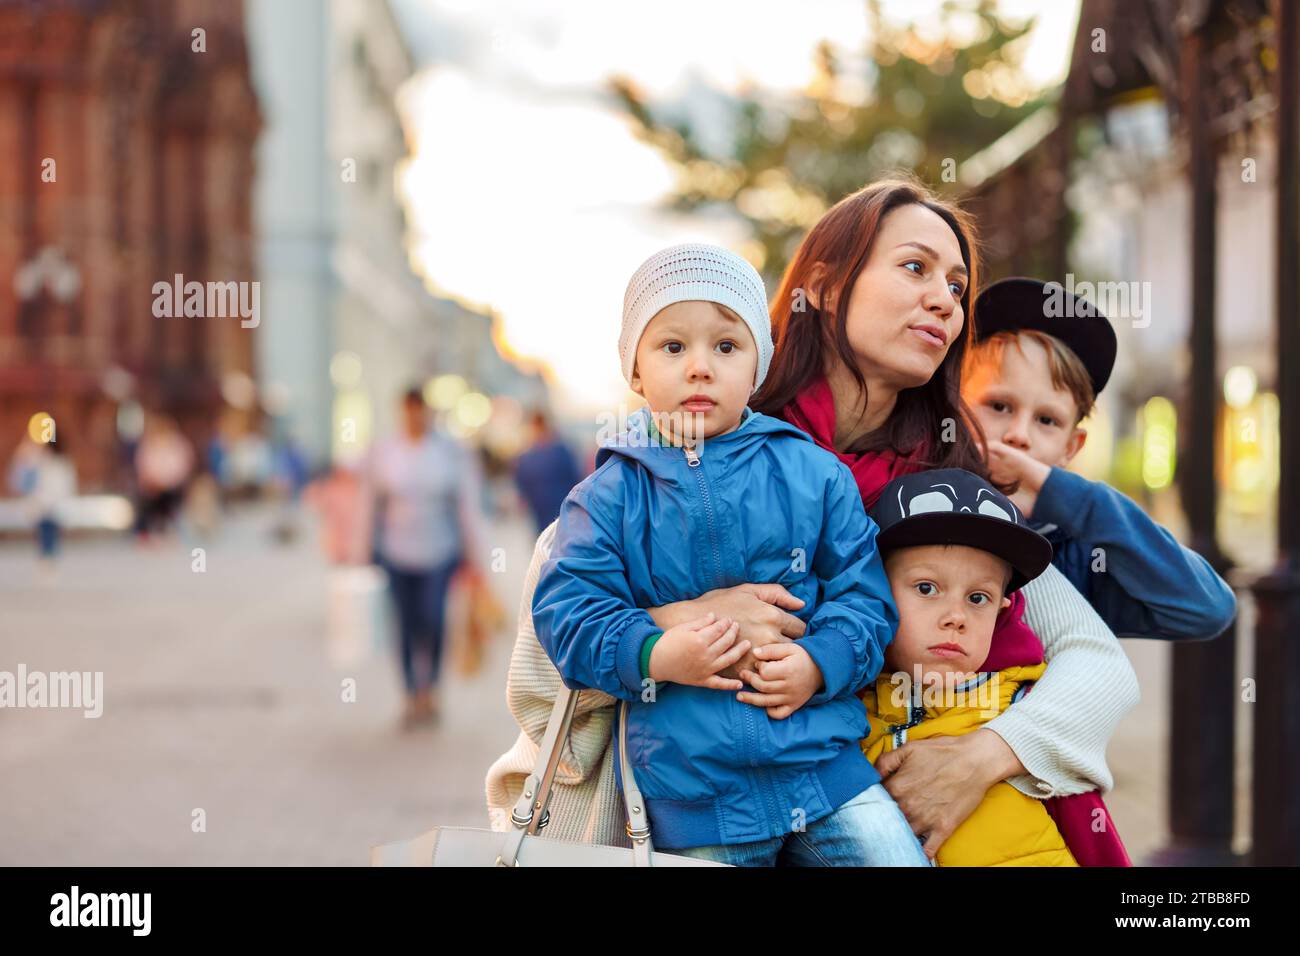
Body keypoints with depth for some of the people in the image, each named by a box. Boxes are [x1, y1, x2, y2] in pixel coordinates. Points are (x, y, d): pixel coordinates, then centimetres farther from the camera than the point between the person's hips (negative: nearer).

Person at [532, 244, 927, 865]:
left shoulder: (811, 472, 5)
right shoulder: (611, 494, 2)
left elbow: (861, 590, 5)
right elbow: (570, 611, -3)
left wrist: (820, 663, -13)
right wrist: (655, 656, -19)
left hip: (824, 761, 2)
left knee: (896, 854, -2)